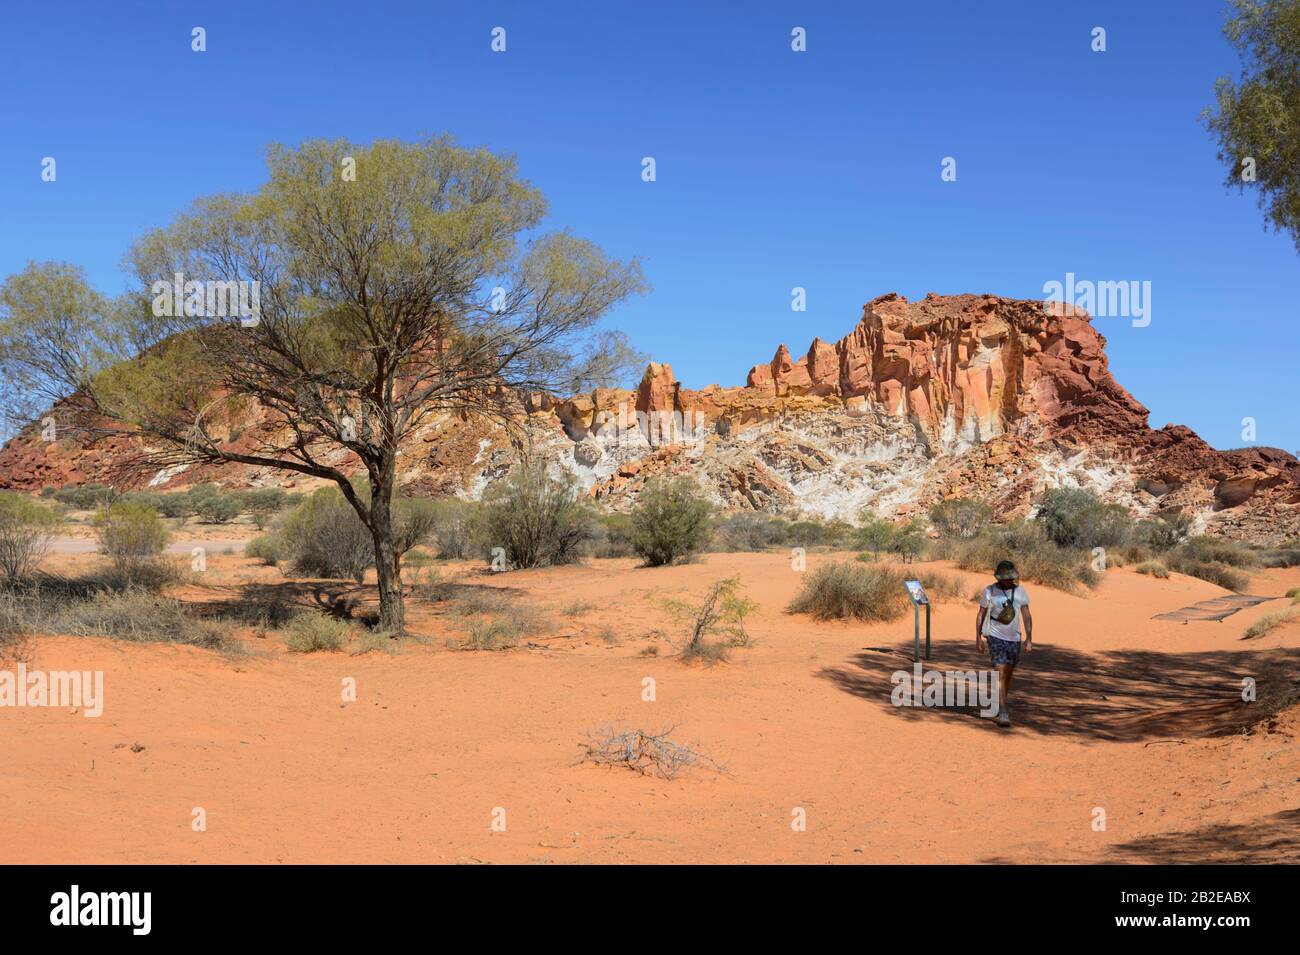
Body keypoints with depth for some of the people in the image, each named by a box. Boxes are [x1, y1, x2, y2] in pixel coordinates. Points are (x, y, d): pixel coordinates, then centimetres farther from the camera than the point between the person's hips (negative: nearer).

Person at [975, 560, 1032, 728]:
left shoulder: (1020, 591, 0)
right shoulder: (989, 591, -7)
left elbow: (1027, 615, 4)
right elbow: (981, 614, 0)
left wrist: (1029, 638, -2)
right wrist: (978, 638, -3)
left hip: (1014, 638, 4)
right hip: (996, 637, -4)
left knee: (1009, 674, 14)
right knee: (1001, 673, -13)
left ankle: (1000, 705, 33)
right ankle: (1003, 713, -16)